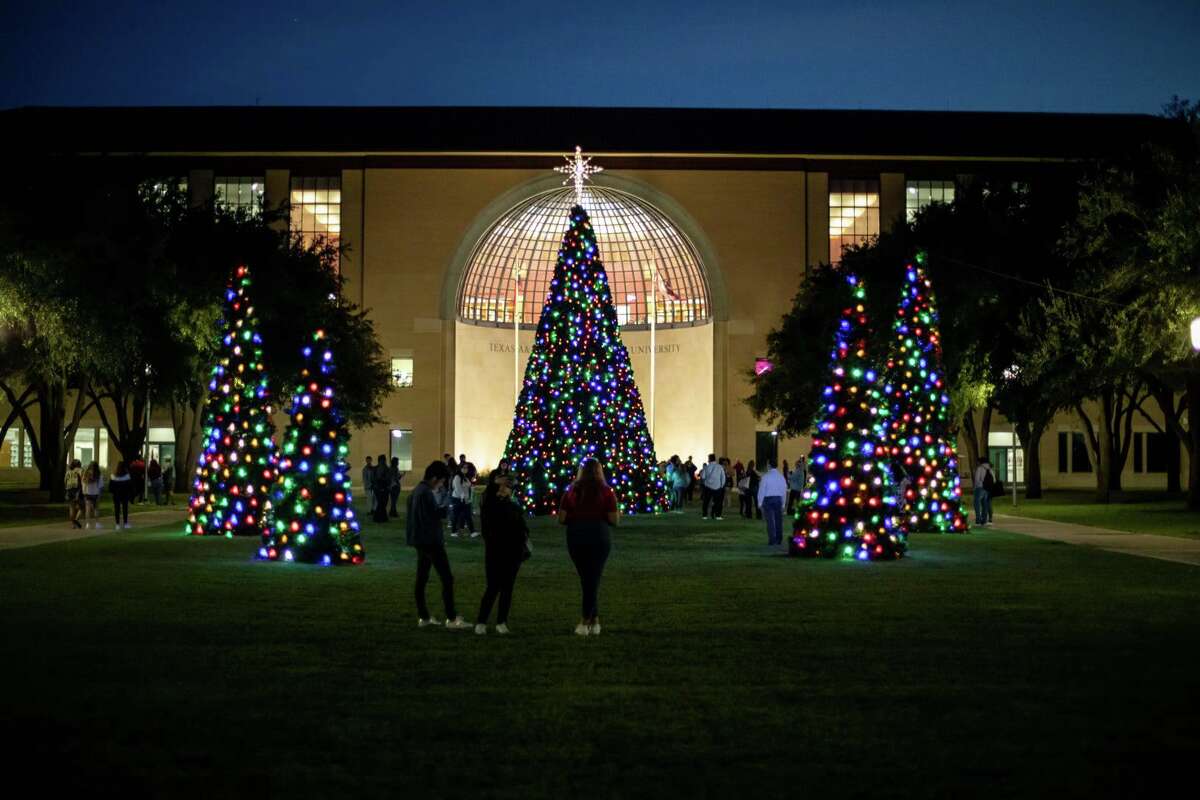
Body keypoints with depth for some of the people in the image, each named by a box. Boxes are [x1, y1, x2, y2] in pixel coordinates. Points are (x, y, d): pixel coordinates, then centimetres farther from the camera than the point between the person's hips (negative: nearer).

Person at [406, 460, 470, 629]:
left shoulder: (417, 490, 12)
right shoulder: (426, 493, -18)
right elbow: (431, 520, -20)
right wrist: (440, 540, -12)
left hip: (420, 542, 10)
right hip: (431, 541, -10)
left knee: (421, 579, 11)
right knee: (447, 579, -7)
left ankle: (423, 617, 16)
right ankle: (451, 618, -6)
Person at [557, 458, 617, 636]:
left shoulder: (572, 491, 1)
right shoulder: (606, 491, -3)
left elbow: (562, 519, -1)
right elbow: (613, 520, -7)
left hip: (576, 536, 2)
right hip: (599, 537, -2)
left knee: (586, 579, 15)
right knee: (594, 579, 5)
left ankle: (594, 620, 17)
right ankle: (591, 621, 3)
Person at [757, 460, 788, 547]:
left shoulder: (766, 476, -9)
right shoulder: (781, 476, 4)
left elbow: (762, 490, -7)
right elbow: (784, 490, 8)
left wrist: (760, 503, 0)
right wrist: (783, 503, 16)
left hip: (768, 499, -4)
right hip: (778, 499, 4)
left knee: (770, 521, -1)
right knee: (778, 520, 10)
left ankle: (772, 541, -3)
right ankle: (779, 540, 15)